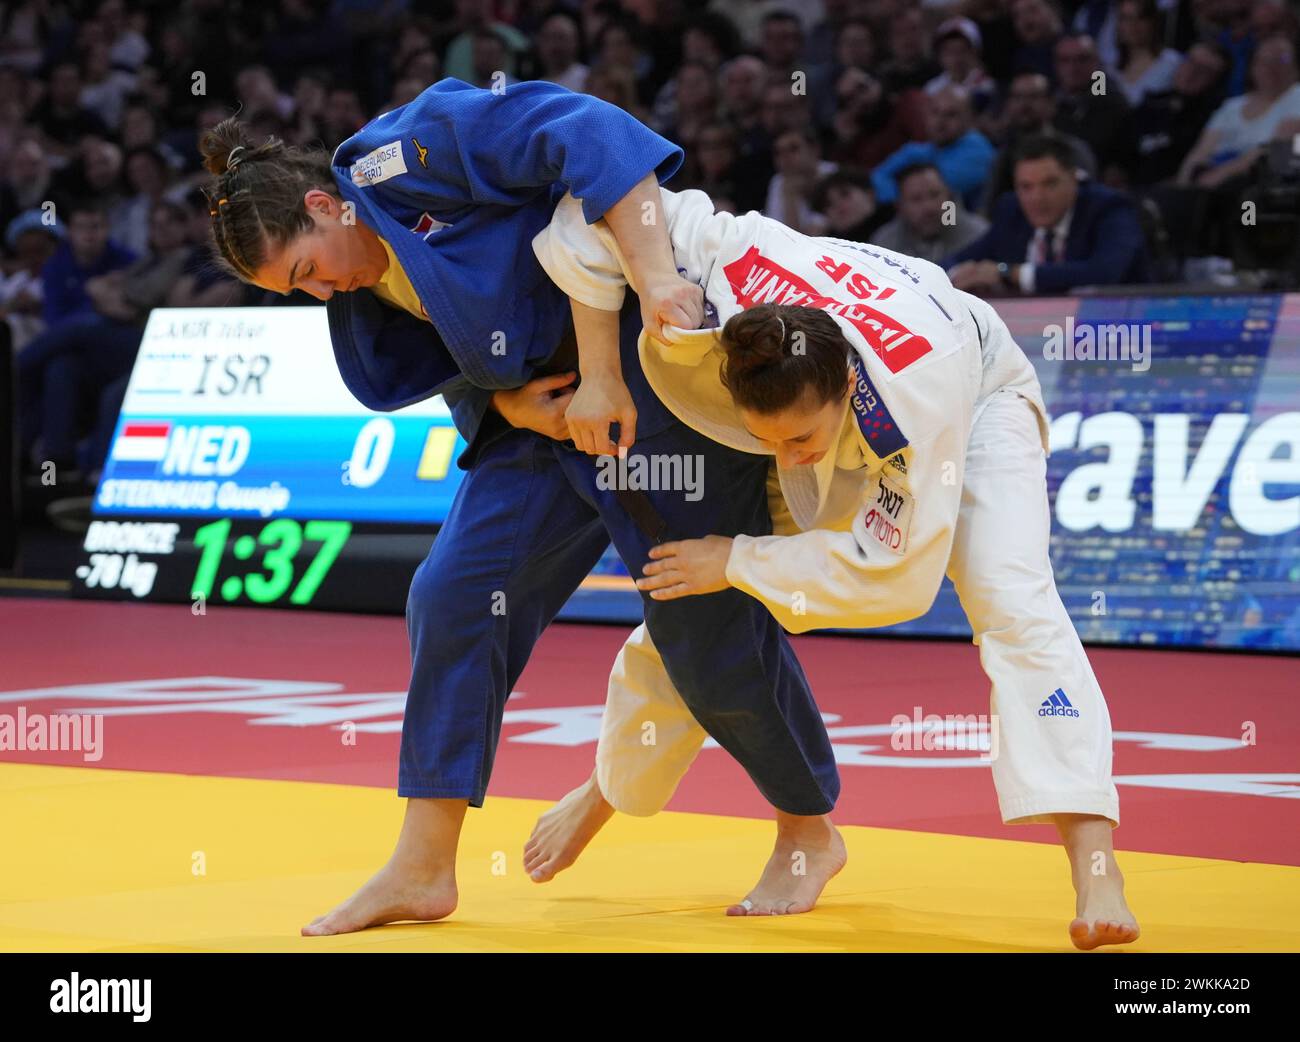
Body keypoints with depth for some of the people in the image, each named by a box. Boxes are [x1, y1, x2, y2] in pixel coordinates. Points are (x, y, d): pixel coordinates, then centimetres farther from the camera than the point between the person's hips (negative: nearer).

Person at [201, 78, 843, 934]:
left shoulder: (412, 150, -20)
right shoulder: (367, 293, 6)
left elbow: (590, 136, -29)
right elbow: (458, 369, 11)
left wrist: (658, 278, -37)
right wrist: (512, 405, -12)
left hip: (666, 384, -9)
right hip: (545, 413, 9)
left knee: (711, 634, -2)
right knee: (455, 598, 2)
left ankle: (812, 832, 21)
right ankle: (423, 870, 8)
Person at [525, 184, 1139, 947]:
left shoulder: (920, 393, -47)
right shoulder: (717, 283, -42)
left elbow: (895, 575, -37)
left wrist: (738, 562, -34)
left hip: (974, 400, -4)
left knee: (1012, 600, -29)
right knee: (686, 616, 9)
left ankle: (1094, 865, -33)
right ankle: (607, 795, 38)